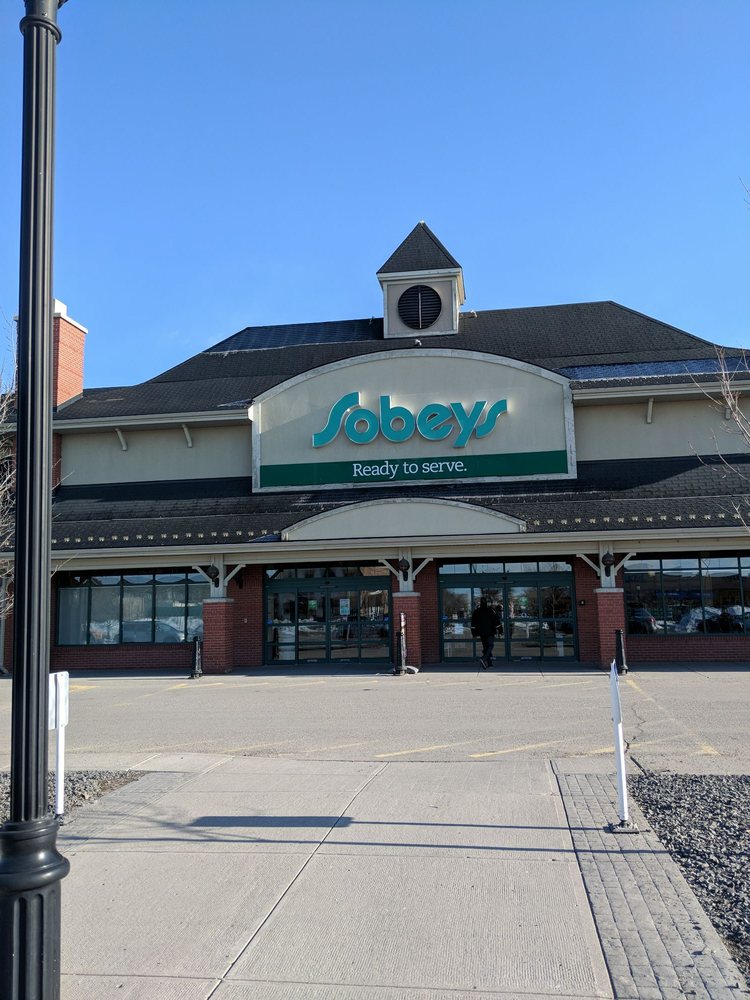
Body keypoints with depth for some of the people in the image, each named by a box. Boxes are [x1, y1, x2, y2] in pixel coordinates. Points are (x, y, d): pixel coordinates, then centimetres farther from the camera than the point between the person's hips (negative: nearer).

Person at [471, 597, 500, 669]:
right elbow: (497, 621, -4)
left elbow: (473, 624, 5)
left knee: (485, 647, 13)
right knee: (490, 646, -2)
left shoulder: (476, 611, 4)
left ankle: (489, 663, 15)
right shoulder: (491, 610, -5)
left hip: (482, 633, 3)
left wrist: (474, 634, 9)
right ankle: (483, 659, -26)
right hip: (490, 632, -3)